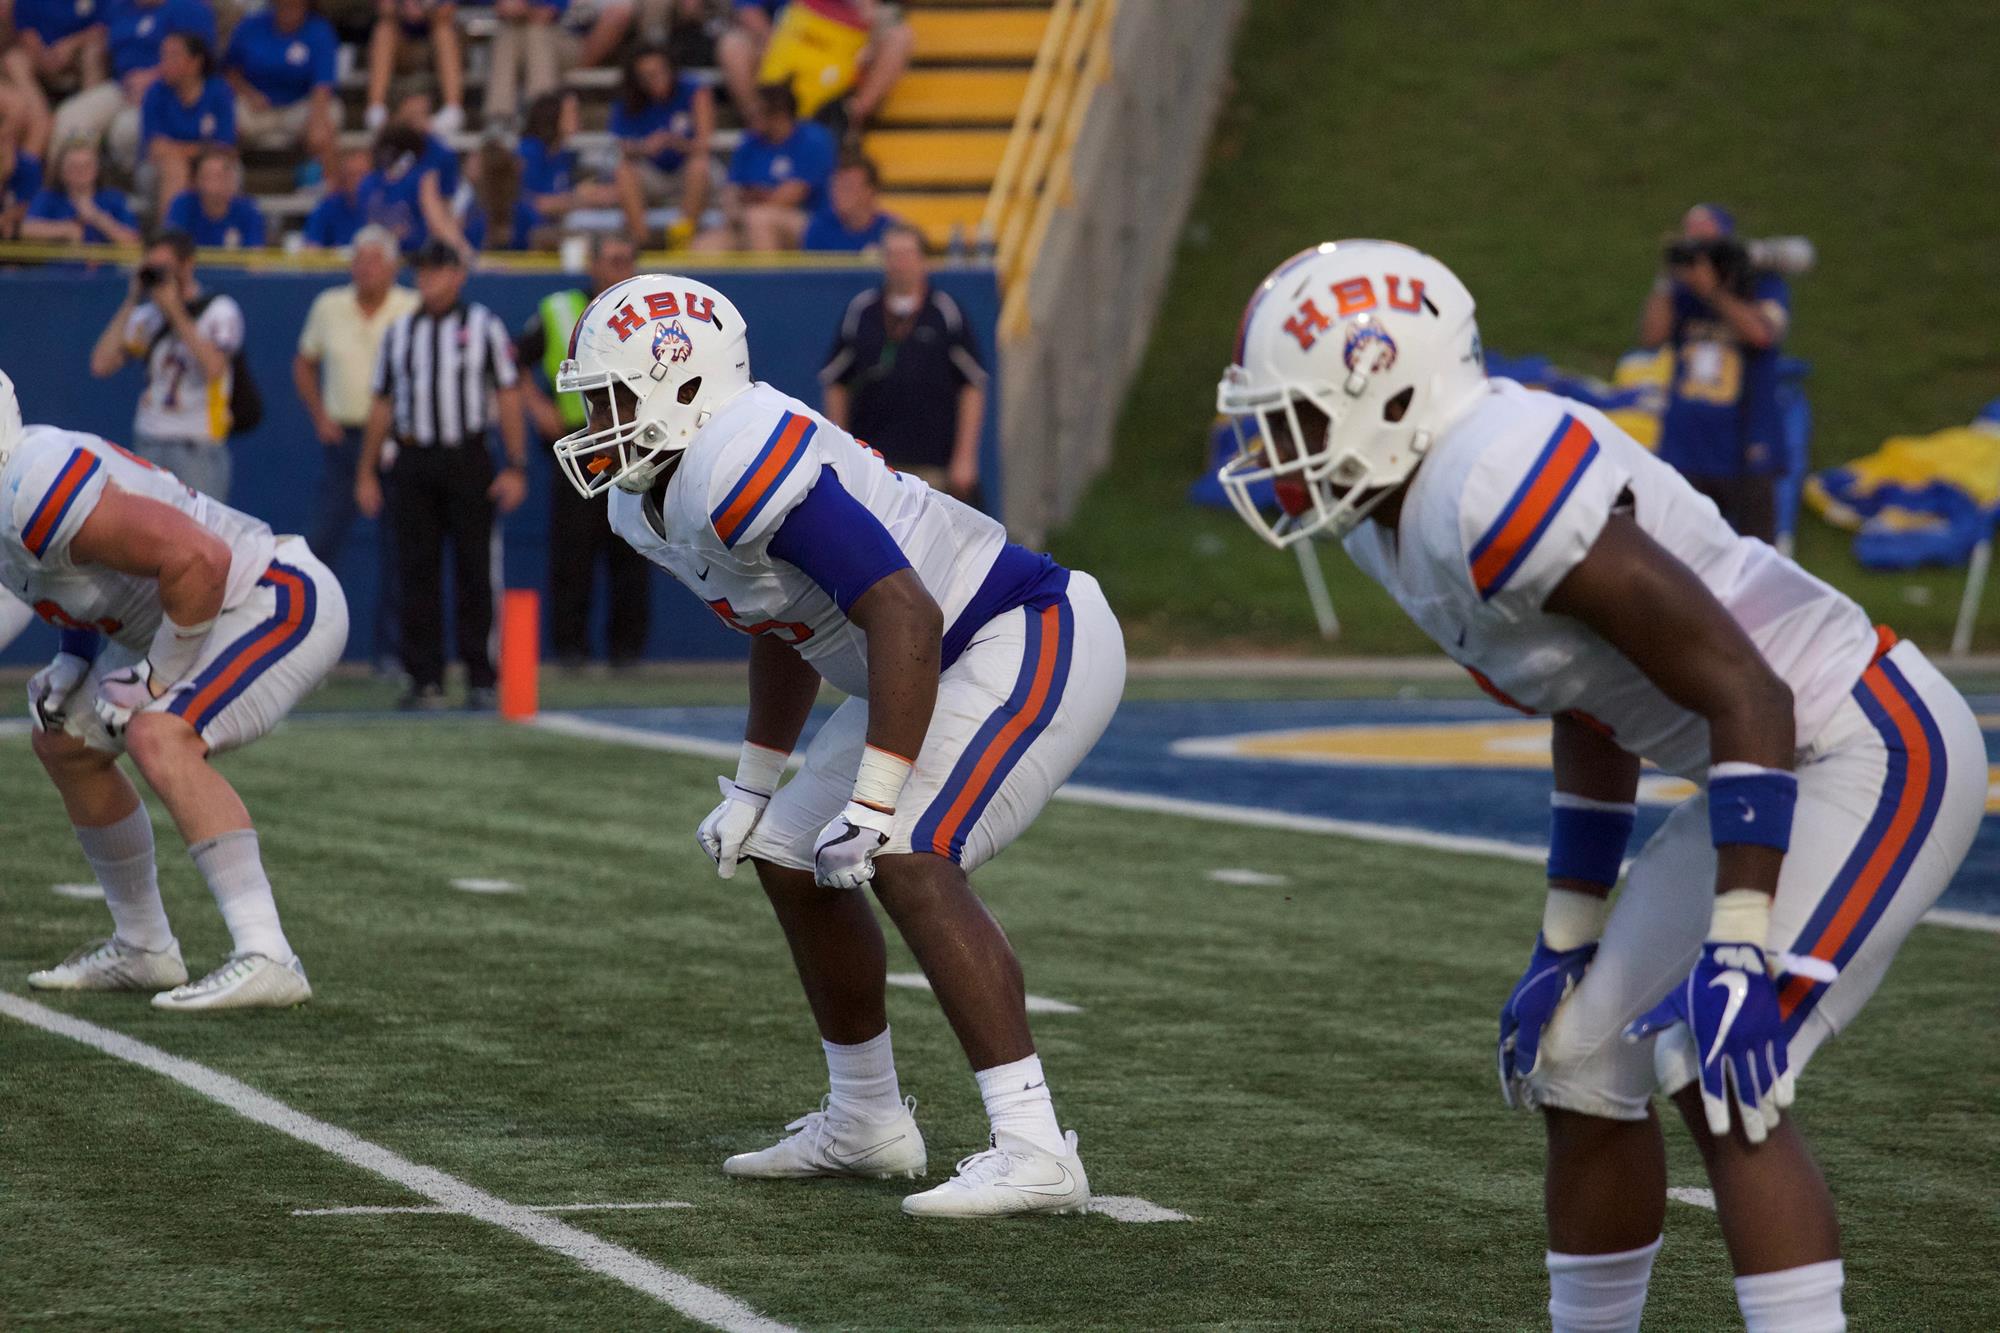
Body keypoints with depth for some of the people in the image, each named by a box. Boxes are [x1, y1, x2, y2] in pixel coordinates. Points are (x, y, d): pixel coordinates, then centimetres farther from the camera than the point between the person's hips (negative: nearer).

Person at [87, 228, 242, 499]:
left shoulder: (220, 311, 0)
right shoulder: (148, 316, 14)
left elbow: (213, 368, -18)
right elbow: (101, 365, 3)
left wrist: (176, 312, -12)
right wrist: (130, 302, 3)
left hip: (199, 449, -5)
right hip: (148, 445, 5)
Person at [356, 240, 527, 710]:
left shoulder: (483, 326, 6)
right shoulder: (399, 332, 14)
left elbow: (508, 397, 3)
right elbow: (382, 404, 17)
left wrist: (517, 467, -4)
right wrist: (366, 472, 13)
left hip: (468, 461, -3)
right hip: (412, 461, 3)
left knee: (474, 570, -3)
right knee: (417, 571, 1)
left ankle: (481, 679, 2)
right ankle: (425, 679, 5)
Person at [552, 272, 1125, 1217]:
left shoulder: (744, 467, -27)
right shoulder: (650, 508, 6)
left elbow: (905, 615, -31)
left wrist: (873, 800, -30)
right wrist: (753, 786, 23)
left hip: (1036, 642, -11)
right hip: (956, 666, 11)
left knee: (905, 861, -25)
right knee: (791, 861, 15)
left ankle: (1034, 1152, -27)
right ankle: (867, 1124, 30)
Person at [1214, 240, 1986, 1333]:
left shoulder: (1504, 491, -26)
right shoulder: (1399, 520, 5)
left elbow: (1746, 697, -26)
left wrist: (1737, 956, -29)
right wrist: (1564, 944, 19)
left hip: (1874, 752, -10)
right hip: (1786, 772, 10)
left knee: (1716, 1071, -21)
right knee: (1582, 1066, 11)